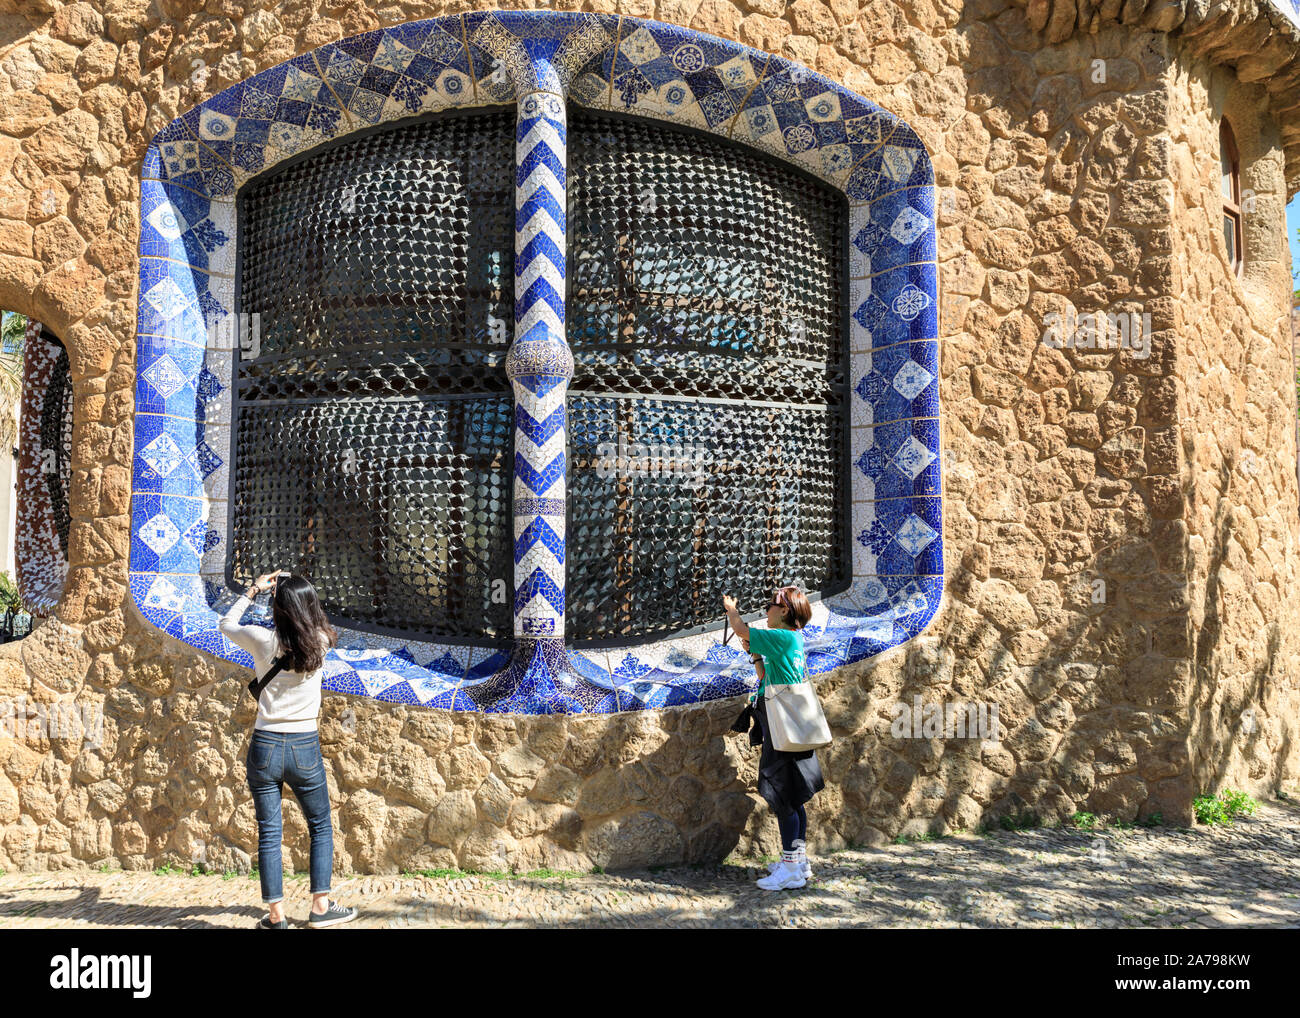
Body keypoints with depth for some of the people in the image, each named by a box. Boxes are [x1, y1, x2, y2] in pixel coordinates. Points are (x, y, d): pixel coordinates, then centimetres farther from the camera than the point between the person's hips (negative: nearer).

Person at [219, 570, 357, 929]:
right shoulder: (320, 641, -5)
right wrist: (293, 590, 19)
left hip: (265, 747, 0)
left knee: (268, 833, 8)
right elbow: (318, 623, 21)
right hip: (305, 748, 0)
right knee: (321, 828, 15)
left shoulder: (263, 640, -9)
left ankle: (276, 915, 12)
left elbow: (226, 624, 12)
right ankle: (321, 907, 14)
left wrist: (253, 591, 16)